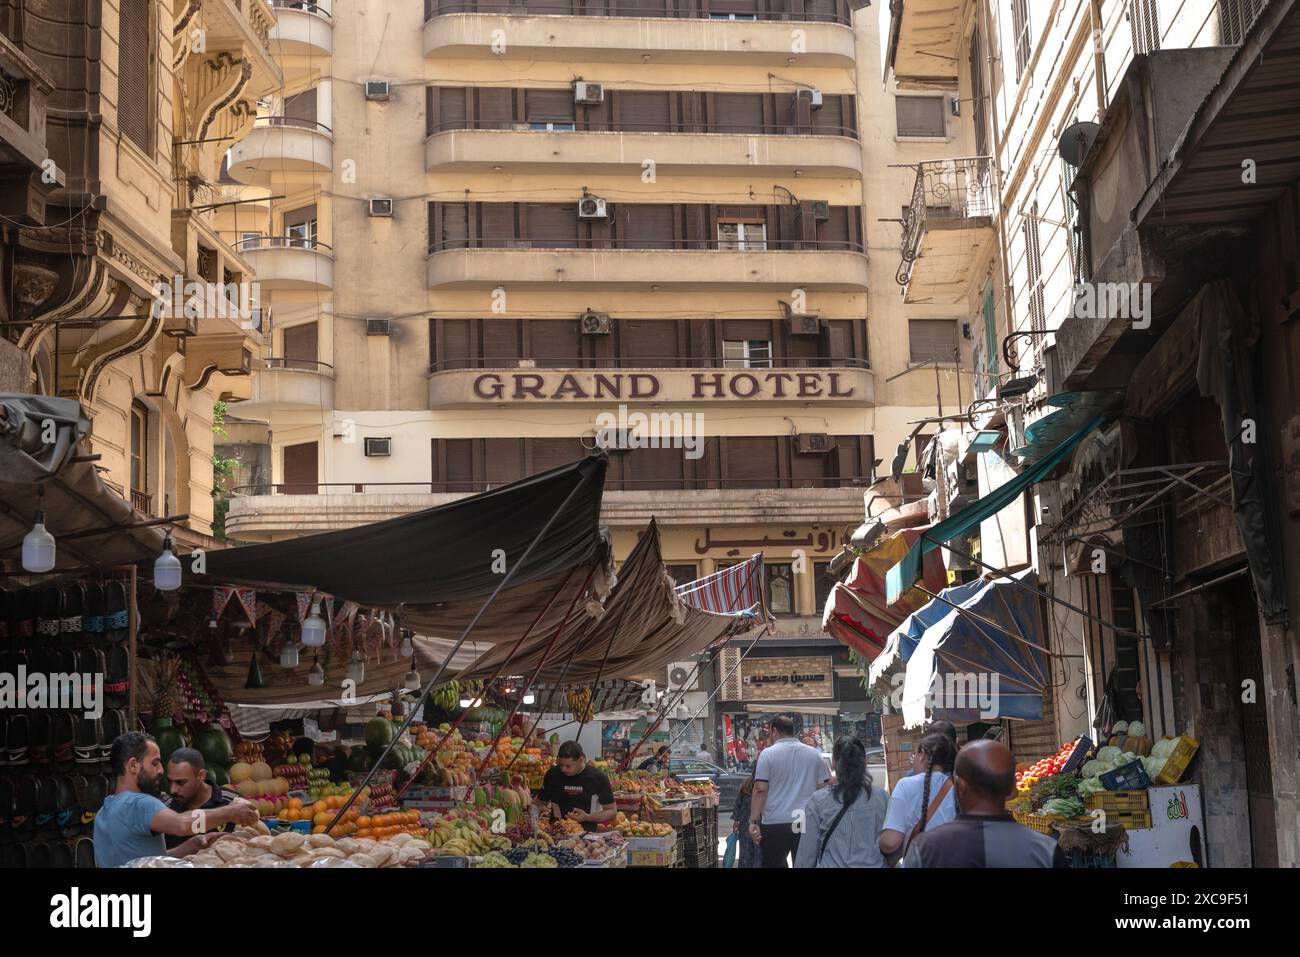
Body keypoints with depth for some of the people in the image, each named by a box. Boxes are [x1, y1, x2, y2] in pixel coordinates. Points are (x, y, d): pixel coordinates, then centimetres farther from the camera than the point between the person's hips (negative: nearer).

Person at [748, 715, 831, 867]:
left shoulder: (768, 753, -4)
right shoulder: (814, 754, 8)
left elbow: (760, 790, -11)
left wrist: (754, 821, -9)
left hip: (775, 824, -3)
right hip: (807, 824, 3)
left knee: (773, 864, 8)